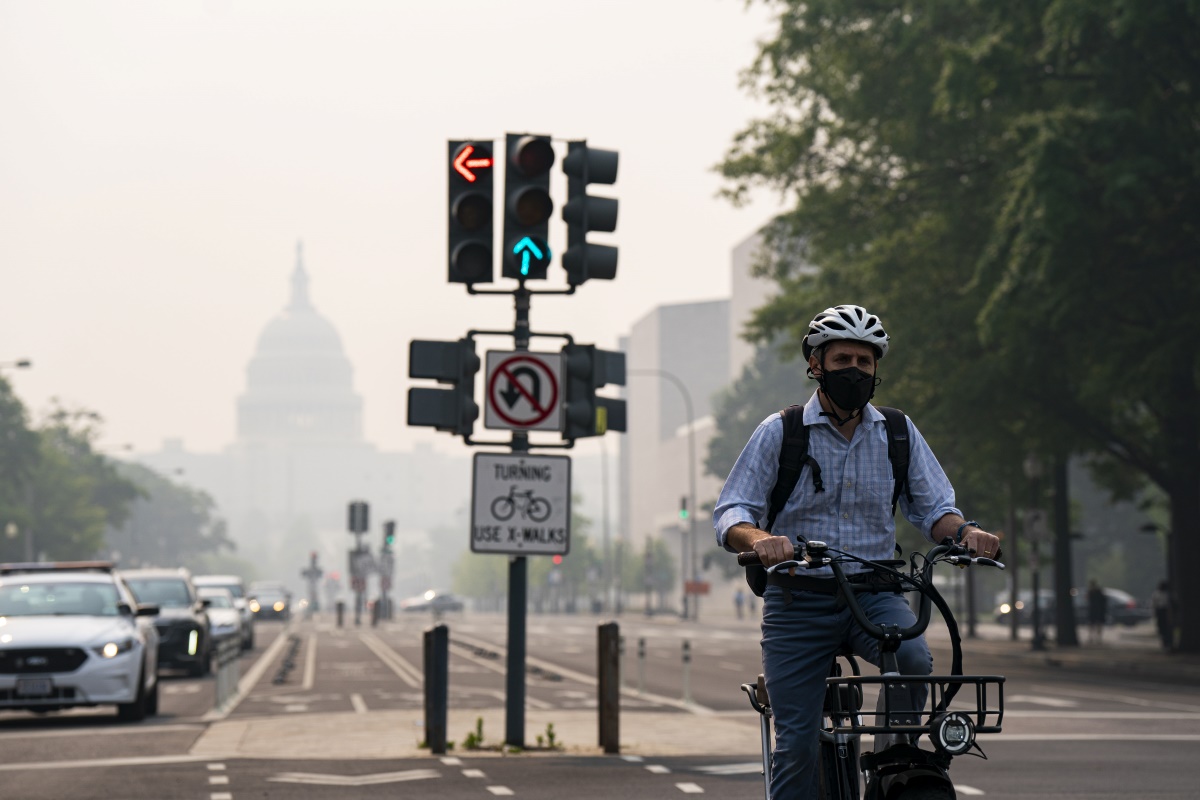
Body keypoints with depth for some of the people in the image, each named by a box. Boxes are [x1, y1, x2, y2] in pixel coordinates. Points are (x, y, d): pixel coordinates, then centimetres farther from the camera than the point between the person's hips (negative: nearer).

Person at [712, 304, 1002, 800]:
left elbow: (933, 508, 8)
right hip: (799, 600, -1)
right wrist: (759, 539, -28)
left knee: (914, 662, -30)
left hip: (874, 594, 1)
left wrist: (965, 532, -16)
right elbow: (730, 515, -4)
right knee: (796, 742, -7)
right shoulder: (779, 433, 1)